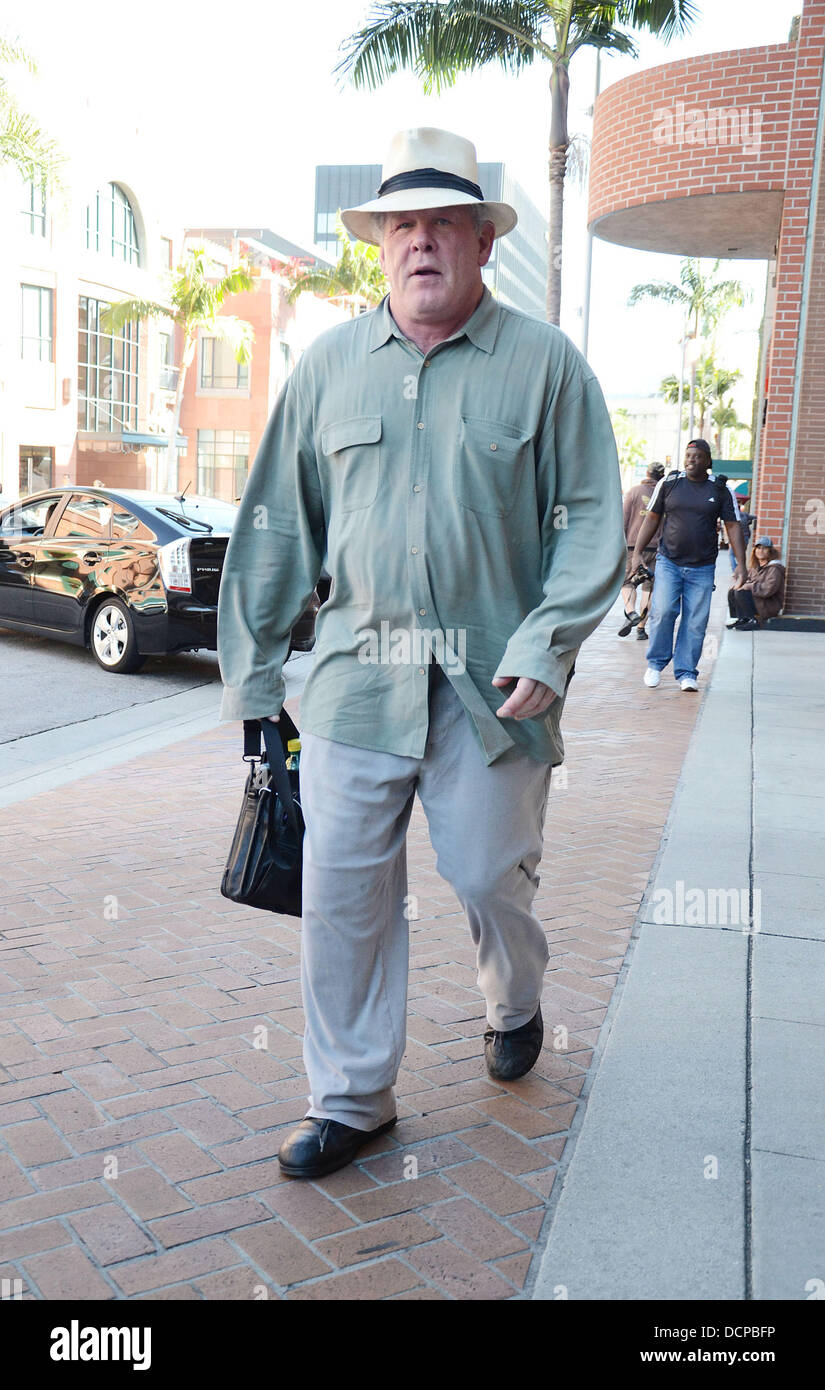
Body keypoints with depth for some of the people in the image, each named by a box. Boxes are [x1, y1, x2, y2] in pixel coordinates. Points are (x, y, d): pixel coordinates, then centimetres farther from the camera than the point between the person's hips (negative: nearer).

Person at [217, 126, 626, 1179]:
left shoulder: (545, 364, 3)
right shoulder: (328, 364, 9)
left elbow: (591, 520, 2)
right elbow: (275, 525, 12)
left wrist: (547, 643, -12)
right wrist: (252, 671, 11)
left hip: (494, 686, -2)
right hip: (355, 678, 2)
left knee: (492, 875, 9)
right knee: (341, 891, 2)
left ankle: (514, 1008, 43)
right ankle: (350, 1098, 19)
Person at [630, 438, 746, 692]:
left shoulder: (720, 490, 5)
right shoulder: (668, 484, 5)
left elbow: (733, 526, 6)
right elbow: (652, 519, 11)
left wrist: (741, 564, 0)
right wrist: (637, 553, 5)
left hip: (702, 568, 0)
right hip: (668, 562, 0)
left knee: (695, 622, -2)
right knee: (663, 612, -13)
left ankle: (686, 672, 8)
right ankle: (656, 664, 5)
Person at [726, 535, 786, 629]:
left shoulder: (775, 568, -14)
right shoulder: (755, 567, 13)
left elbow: (768, 590, -25)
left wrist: (747, 586, -19)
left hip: (770, 607, -9)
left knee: (740, 593, -24)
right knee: (731, 592, 2)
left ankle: (753, 621, -17)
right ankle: (737, 620, 1)